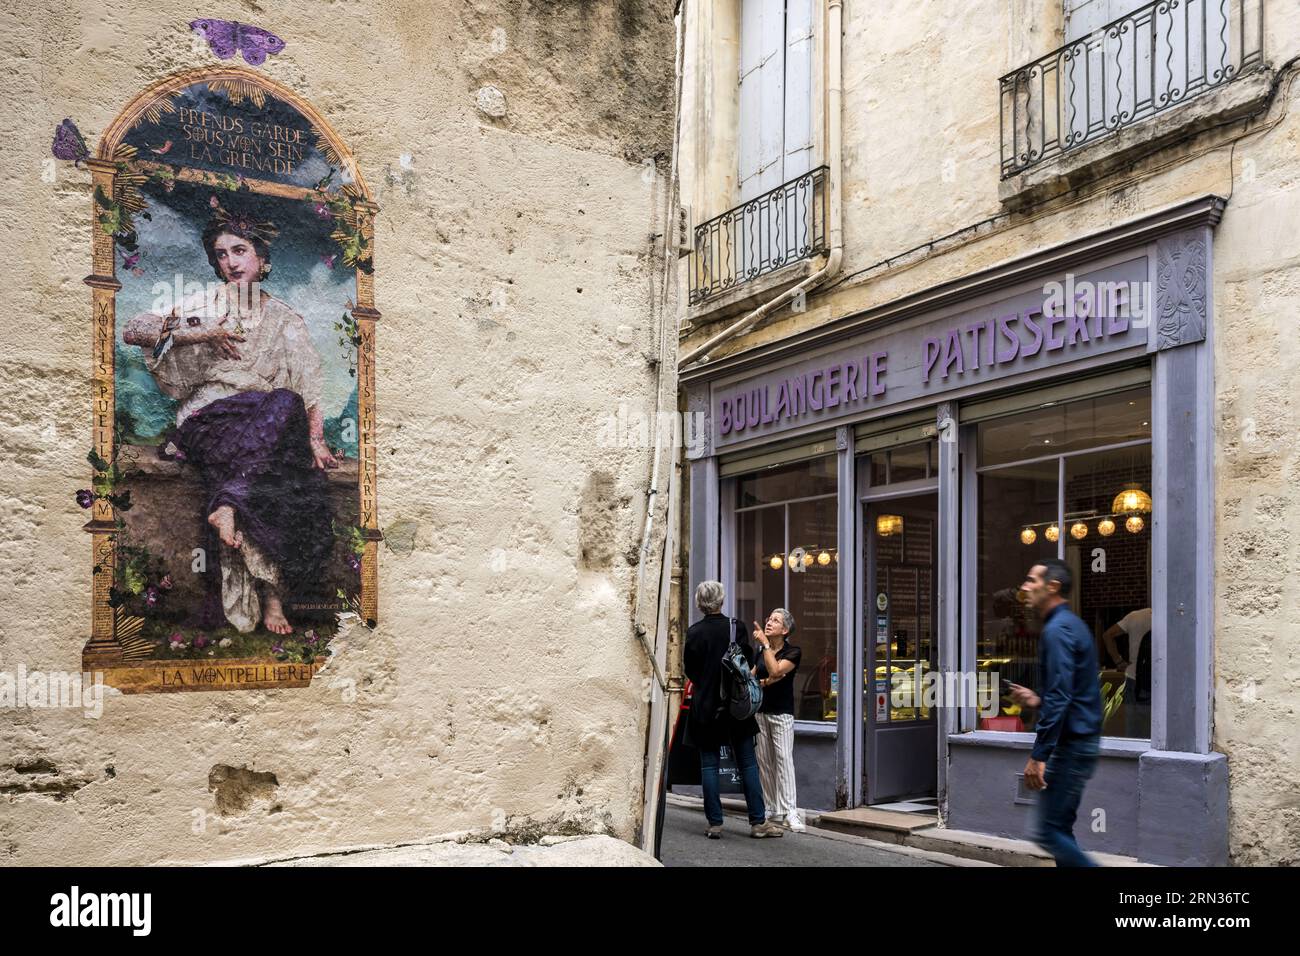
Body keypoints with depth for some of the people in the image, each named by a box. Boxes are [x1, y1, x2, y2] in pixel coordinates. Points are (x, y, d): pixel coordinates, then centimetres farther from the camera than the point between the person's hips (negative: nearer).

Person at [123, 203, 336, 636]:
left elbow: (308, 386, 8)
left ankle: (229, 505, -41)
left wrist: (316, 437, -10)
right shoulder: (204, 305, 18)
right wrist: (200, 335, -6)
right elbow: (133, 330, 7)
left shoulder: (285, 320, 19)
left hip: (270, 421, 2)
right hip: (209, 419, -2)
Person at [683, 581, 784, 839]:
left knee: (709, 765, 6)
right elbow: (748, 664, -1)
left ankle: (714, 823, 6)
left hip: (704, 707, 0)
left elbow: (690, 670, 2)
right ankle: (758, 822, 8)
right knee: (748, 764, 7)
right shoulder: (735, 627, -6)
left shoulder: (693, 632, -6)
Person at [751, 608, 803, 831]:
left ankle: (789, 812, -14)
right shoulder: (761, 651, 11)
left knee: (783, 758, -12)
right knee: (764, 760, 4)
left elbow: (775, 670, -22)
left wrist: (765, 643, -20)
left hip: (781, 712, -6)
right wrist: (764, 682, -7)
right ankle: (771, 810, 9)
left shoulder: (793, 652, -6)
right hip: (760, 711, 6)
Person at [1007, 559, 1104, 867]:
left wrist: (1038, 755, -24)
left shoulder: (1057, 630, -16)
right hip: (1082, 740, 10)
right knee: (1060, 830, 13)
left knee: (1048, 832, -6)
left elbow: (1059, 698, -24)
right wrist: (1037, 700, 18)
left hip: (1072, 745, -10)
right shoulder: (1073, 624, 15)